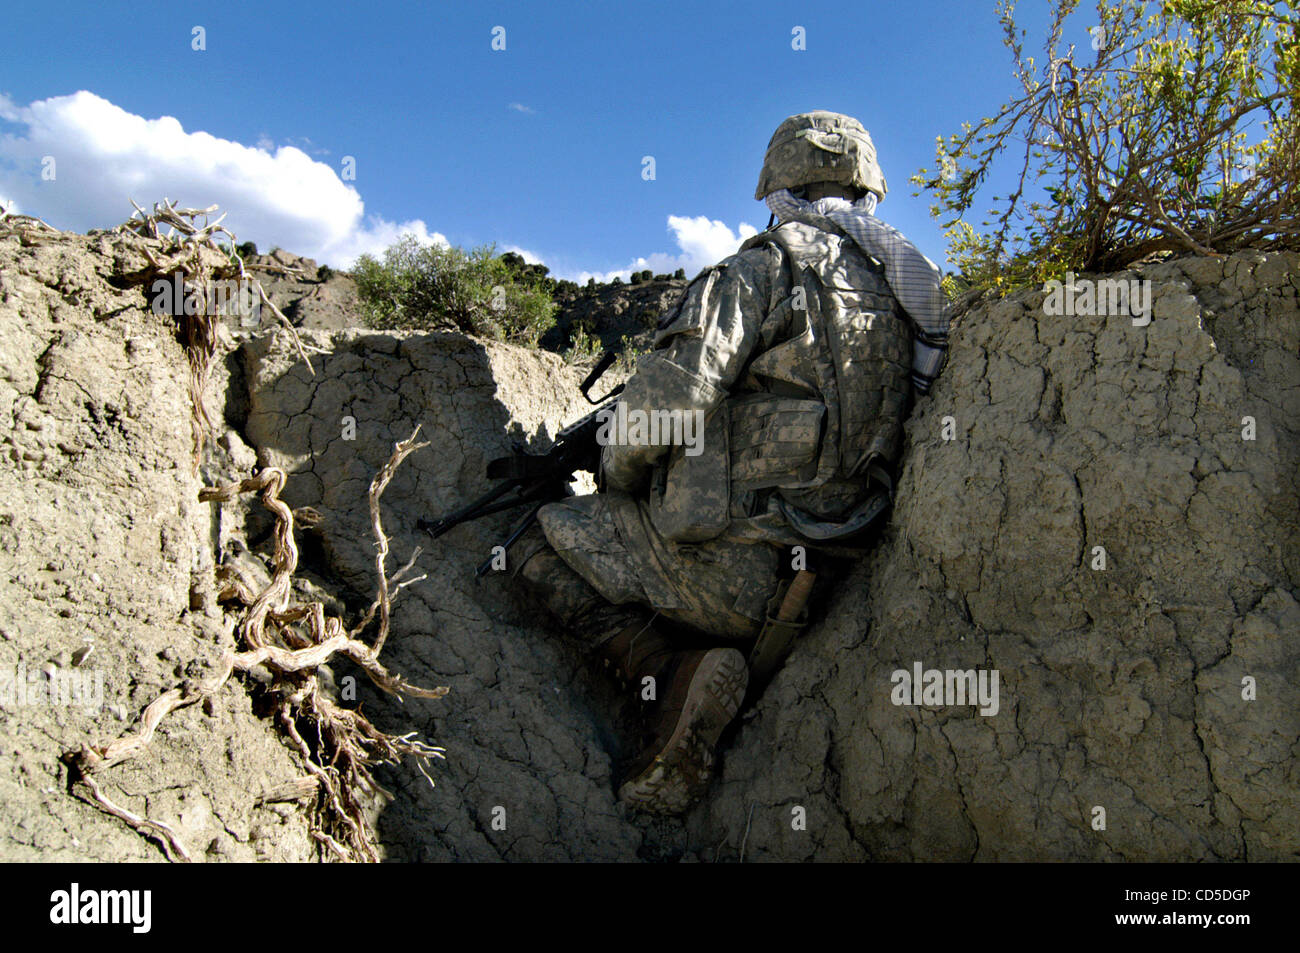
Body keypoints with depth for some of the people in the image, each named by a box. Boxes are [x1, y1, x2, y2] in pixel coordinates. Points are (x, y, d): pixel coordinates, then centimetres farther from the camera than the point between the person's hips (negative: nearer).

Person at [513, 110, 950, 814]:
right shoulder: (906, 288, 13)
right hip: (825, 575, 8)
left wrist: (617, 478, 0)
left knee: (542, 543, 9)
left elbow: (667, 400, -20)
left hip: (727, 558, -8)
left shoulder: (766, 267, -9)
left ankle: (668, 672, -7)